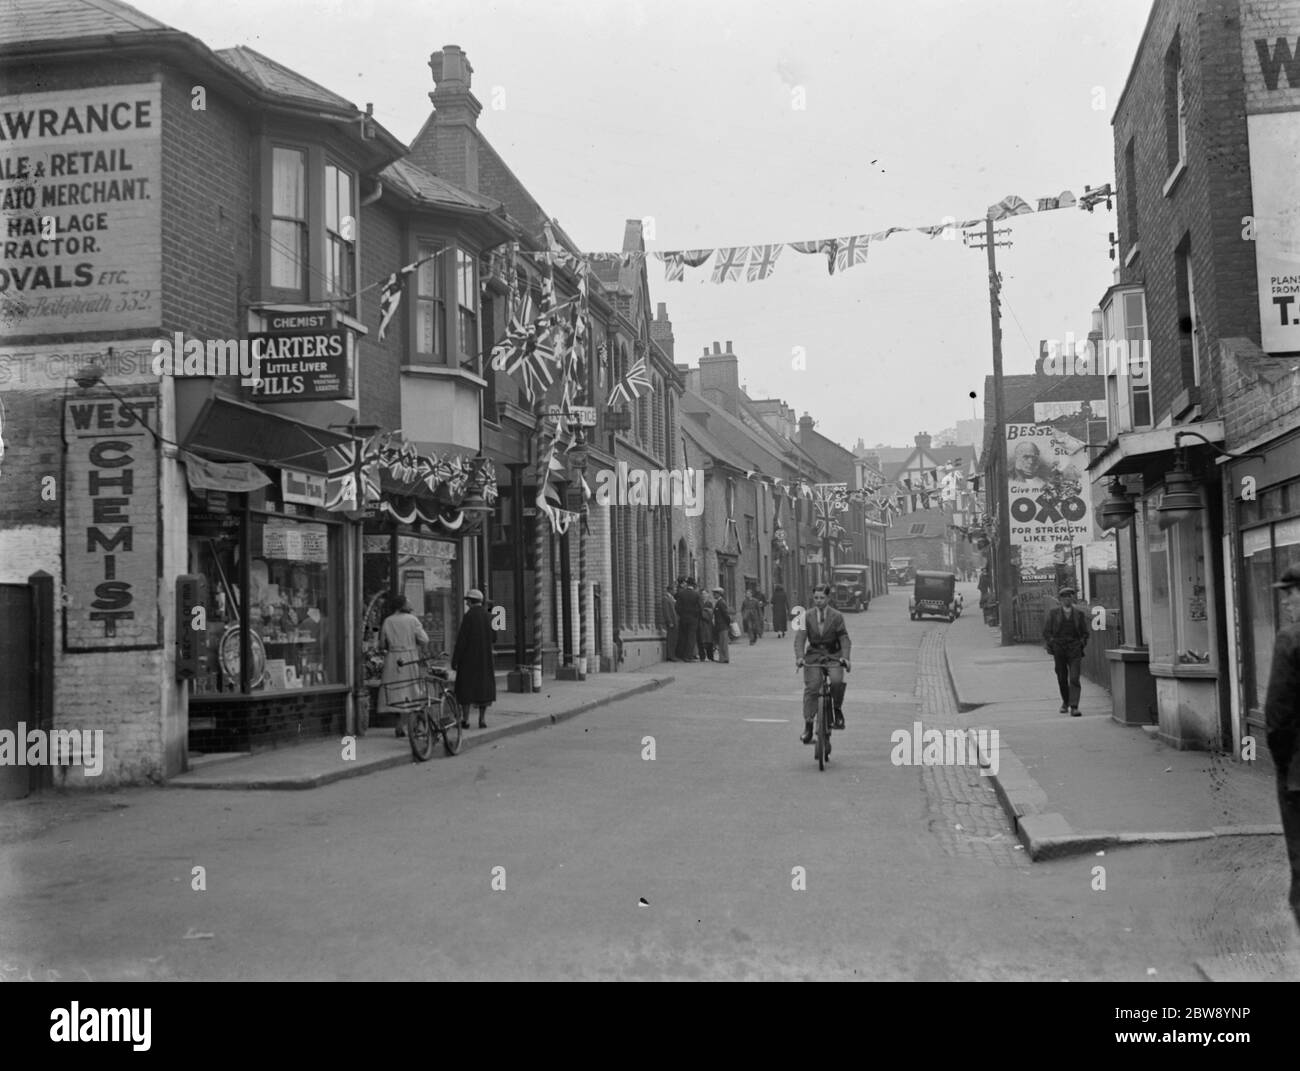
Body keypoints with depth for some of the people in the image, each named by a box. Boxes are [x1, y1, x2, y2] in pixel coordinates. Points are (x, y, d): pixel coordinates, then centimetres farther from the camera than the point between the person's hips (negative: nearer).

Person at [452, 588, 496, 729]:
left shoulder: (468, 616, -14)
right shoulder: (487, 616, 3)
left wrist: (455, 659, -9)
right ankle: (483, 719, 6)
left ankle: (465, 719, 4)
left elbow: (461, 639, -14)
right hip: (485, 659, 5)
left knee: (466, 687, 3)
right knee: (484, 686, 9)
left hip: (469, 658, -5)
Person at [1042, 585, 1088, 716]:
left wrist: (1082, 646, 2)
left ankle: (1074, 707, -15)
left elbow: (1084, 633, 12)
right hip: (1058, 649, 1)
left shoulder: (1079, 613, 4)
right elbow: (1046, 631, 5)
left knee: (1074, 679, -12)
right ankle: (1065, 701, 34)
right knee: (1062, 679, 11)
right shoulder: (1054, 613, 3)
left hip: (1074, 649, -1)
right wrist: (1049, 647, -2)